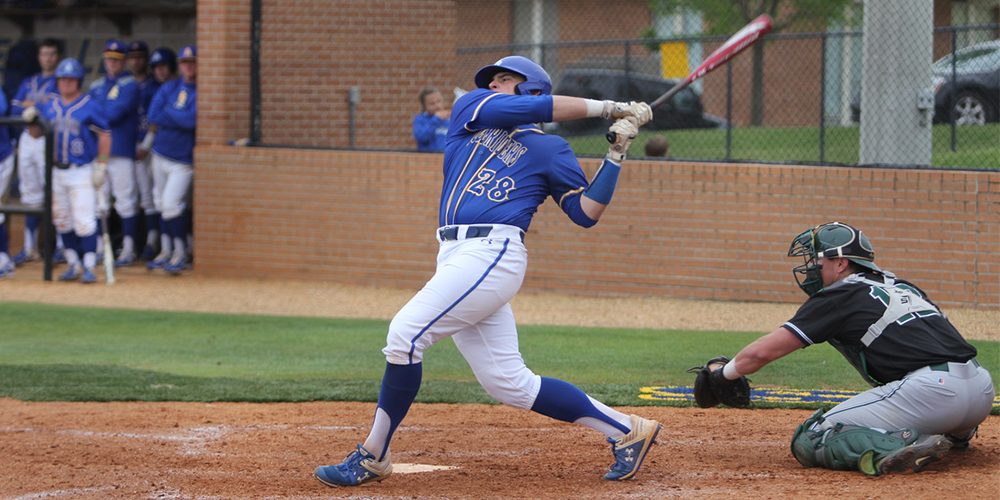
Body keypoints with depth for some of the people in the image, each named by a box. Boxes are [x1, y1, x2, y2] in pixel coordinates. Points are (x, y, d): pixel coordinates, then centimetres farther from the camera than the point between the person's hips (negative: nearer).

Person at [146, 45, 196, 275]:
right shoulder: (170, 87, 7)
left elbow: (193, 119, -21)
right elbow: (153, 115, -4)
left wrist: (168, 113, -9)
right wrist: (182, 120, -13)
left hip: (184, 160, -6)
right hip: (161, 153, 6)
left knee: (171, 204, -13)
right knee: (162, 203, 11)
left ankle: (180, 255, -4)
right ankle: (167, 251, 21)